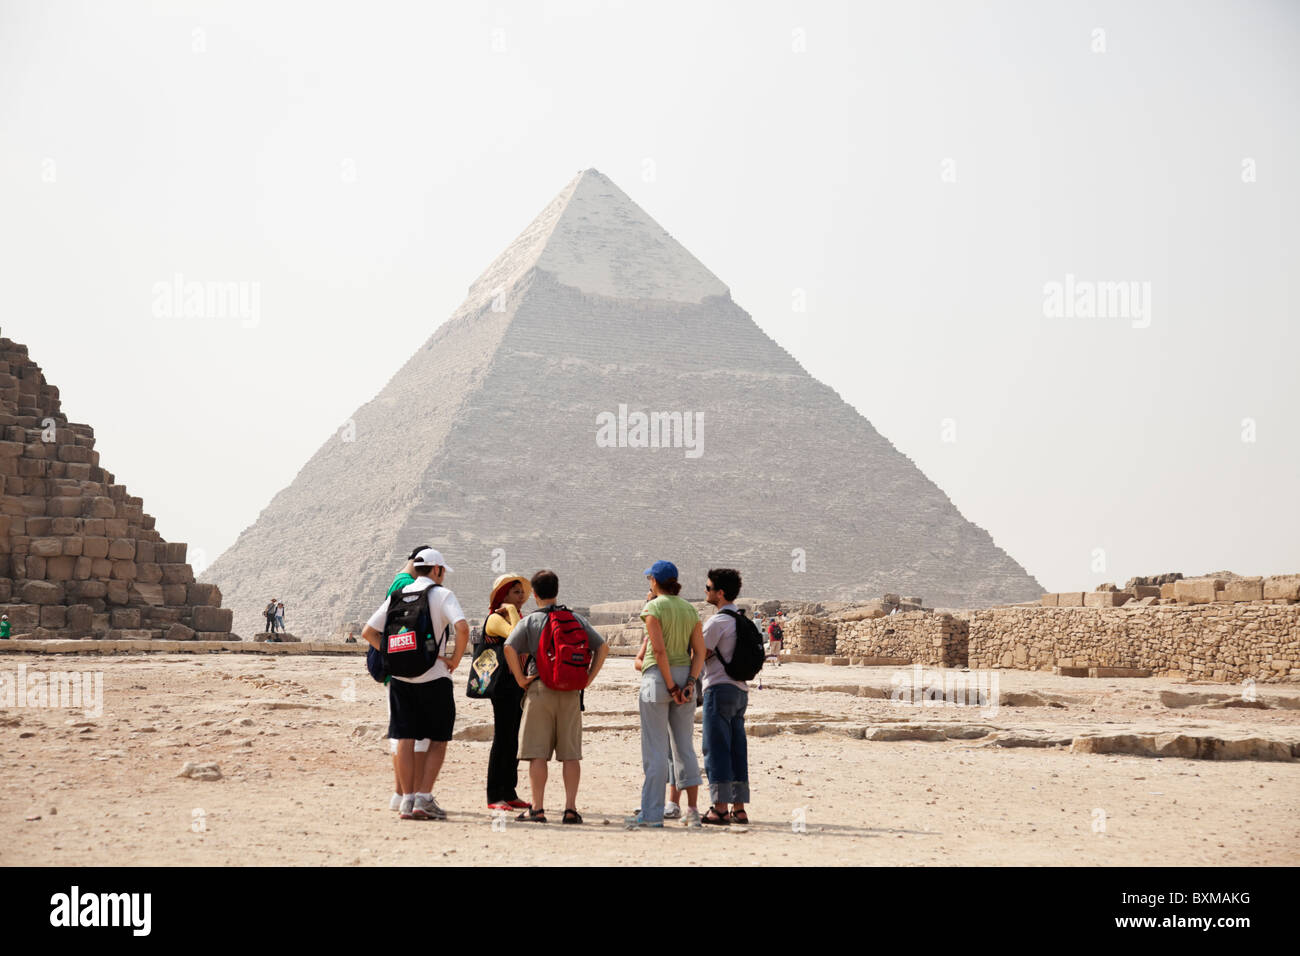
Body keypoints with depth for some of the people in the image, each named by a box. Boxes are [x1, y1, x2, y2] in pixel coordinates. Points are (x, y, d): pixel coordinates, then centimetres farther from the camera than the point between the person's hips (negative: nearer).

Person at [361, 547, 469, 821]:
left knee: (404, 739, 6)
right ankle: (424, 798, -4)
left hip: (400, 676, 4)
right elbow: (462, 627, -19)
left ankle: (407, 799, 4)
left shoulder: (397, 596, 11)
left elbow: (368, 632, 9)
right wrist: (455, 659, -7)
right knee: (438, 739, 6)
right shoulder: (442, 594, -3)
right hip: (433, 677, -4)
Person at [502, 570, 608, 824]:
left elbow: (509, 647, -15)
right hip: (571, 692, 3)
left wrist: (520, 678, -7)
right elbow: (602, 646, 6)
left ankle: (538, 809, -1)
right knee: (571, 753, 5)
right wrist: (588, 678, 6)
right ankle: (570, 808, 2)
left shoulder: (530, 621, -1)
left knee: (537, 753, 1)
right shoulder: (576, 619, 8)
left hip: (540, 689, -3)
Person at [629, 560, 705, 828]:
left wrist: (671, 686, -14)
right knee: (684, 747, 10)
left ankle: (652, 813, -2)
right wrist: (690, 683, -5)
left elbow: (659, 650, -17)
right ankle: (693, 811, 7)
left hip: (658, 676, -6)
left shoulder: (654, 608, -8)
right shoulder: (690, 609, 10)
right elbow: (699, 652, 2)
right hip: (685, 675, 6)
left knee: (655, 748, -3)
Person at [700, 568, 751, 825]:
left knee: (716, 748, -6)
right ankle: (739, 808, 8)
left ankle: (720, 807, -8)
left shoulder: (717, 622, -12)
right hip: (741, 689, 8)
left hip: (720, 688, -8)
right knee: (737, 749, 8)